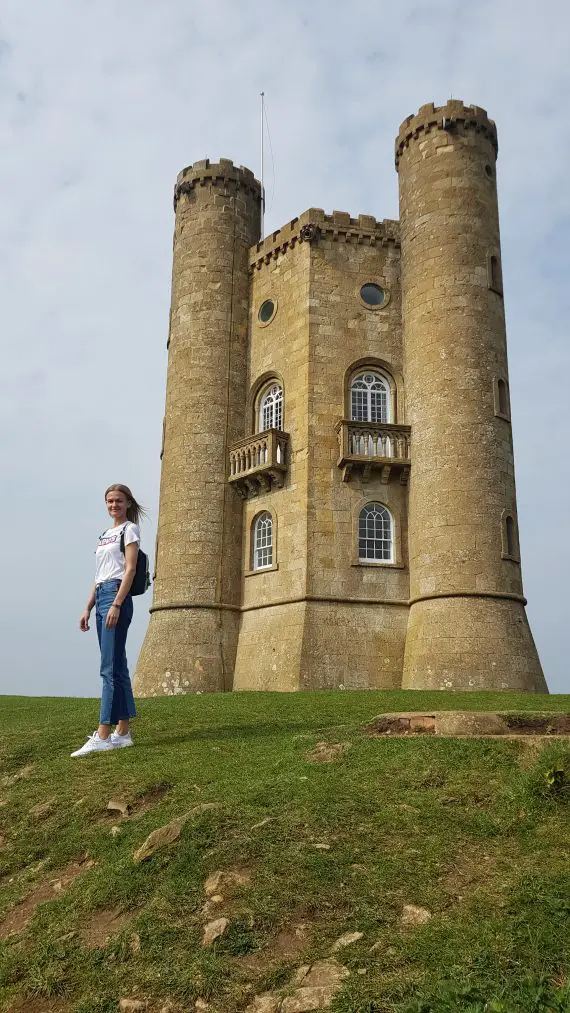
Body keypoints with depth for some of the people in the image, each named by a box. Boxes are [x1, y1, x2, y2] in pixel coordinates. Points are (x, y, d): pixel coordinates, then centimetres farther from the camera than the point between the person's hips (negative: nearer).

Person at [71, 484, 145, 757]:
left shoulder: (130, 529, 1)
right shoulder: (105, 534, 23)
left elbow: (130, 569, -9)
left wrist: (116, 604, -19)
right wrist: (87, 609, 14)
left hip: (117, 596, -8)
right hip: (101, 597, 8)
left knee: (110, 668, -13)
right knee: (117, 667, 6)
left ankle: (102, 737, -16)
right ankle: (122, 733, 8)